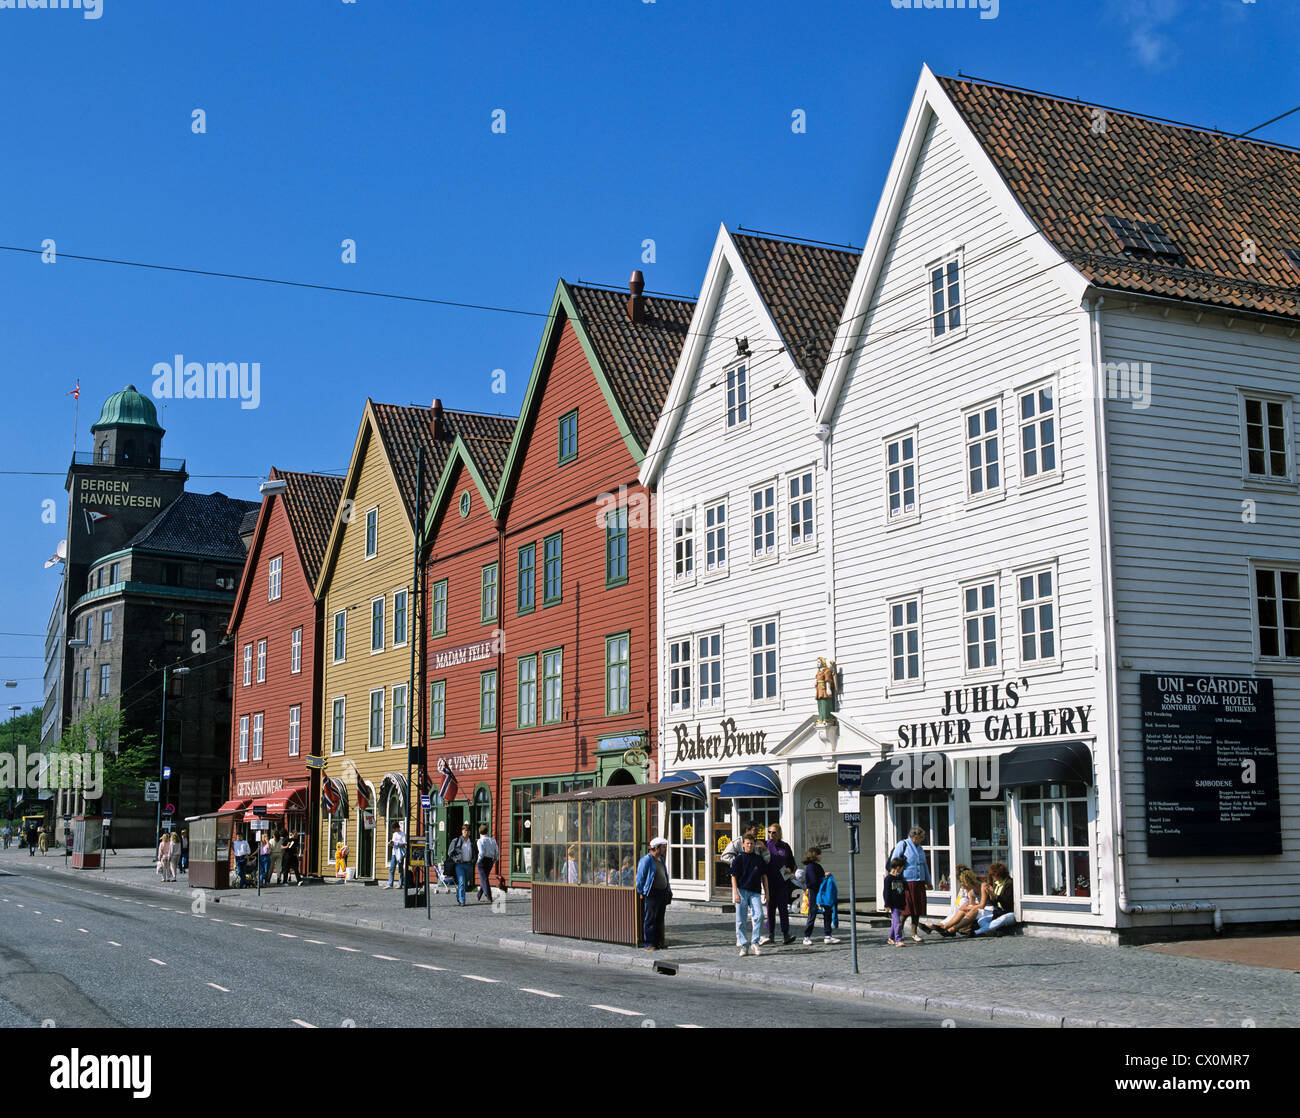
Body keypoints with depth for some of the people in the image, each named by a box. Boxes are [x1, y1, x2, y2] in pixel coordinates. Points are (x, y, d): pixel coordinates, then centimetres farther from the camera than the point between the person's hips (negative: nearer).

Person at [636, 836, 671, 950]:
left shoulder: (661, 860, 16)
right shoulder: (646, 860, -10)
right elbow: (640, 878, -9)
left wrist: (668, 891, 17)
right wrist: (642, 893, -6)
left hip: (663, 893, 8)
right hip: (652, 894, -8)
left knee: (659, 920, 10)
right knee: (650, 920, -4)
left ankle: (658, 943, 16)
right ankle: (649, 944, -1)